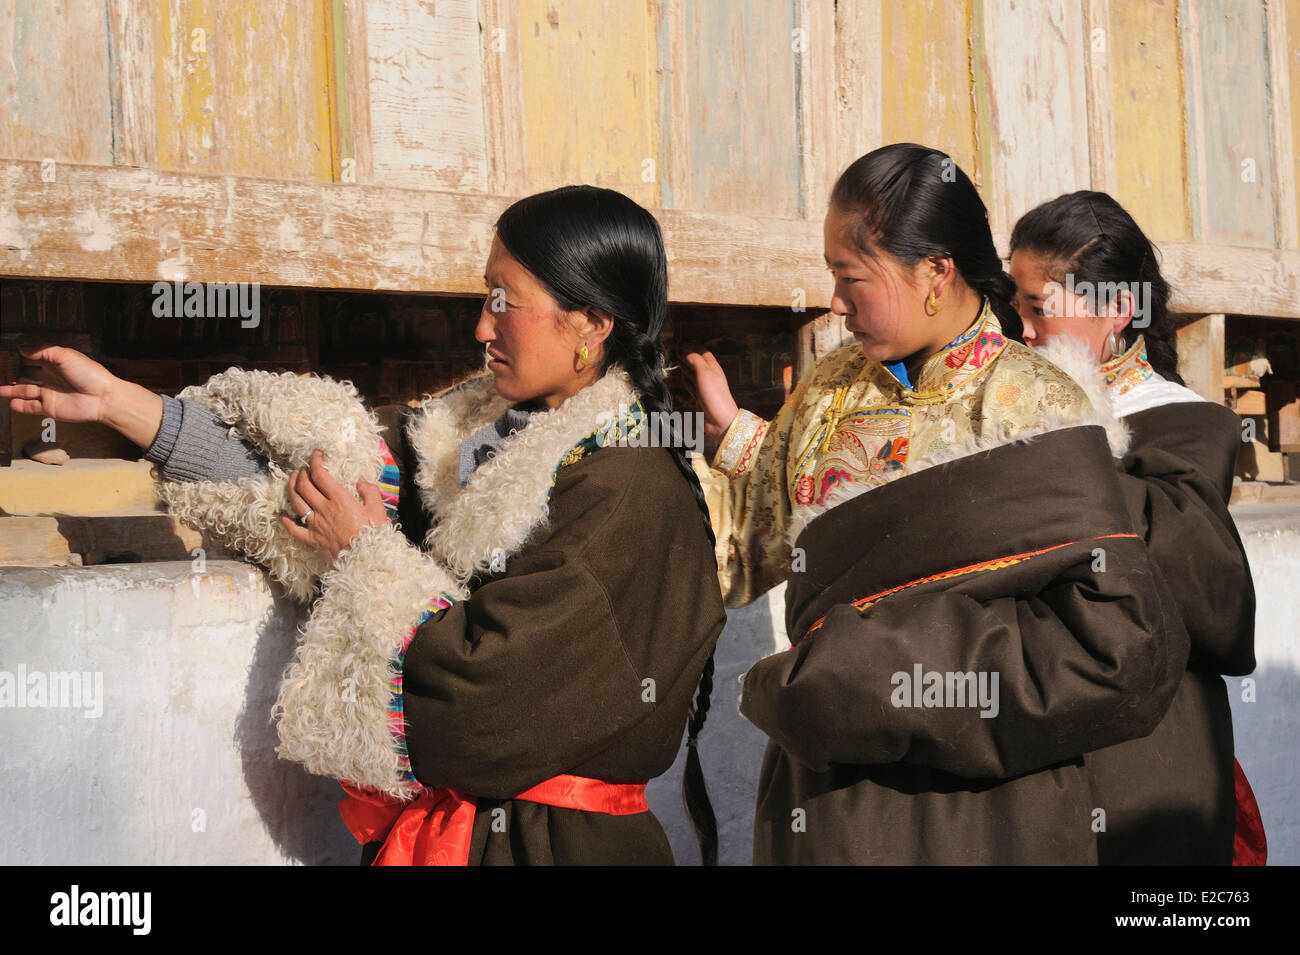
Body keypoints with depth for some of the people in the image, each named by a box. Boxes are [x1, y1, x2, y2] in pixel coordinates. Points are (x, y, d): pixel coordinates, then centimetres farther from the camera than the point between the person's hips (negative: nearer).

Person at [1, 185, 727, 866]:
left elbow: (489, 677, -23)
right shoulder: (493, 431, 3)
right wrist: (117, 402, 0)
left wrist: (364, 556, -11)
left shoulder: (629, 494, -20)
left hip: (545, 843, -6)